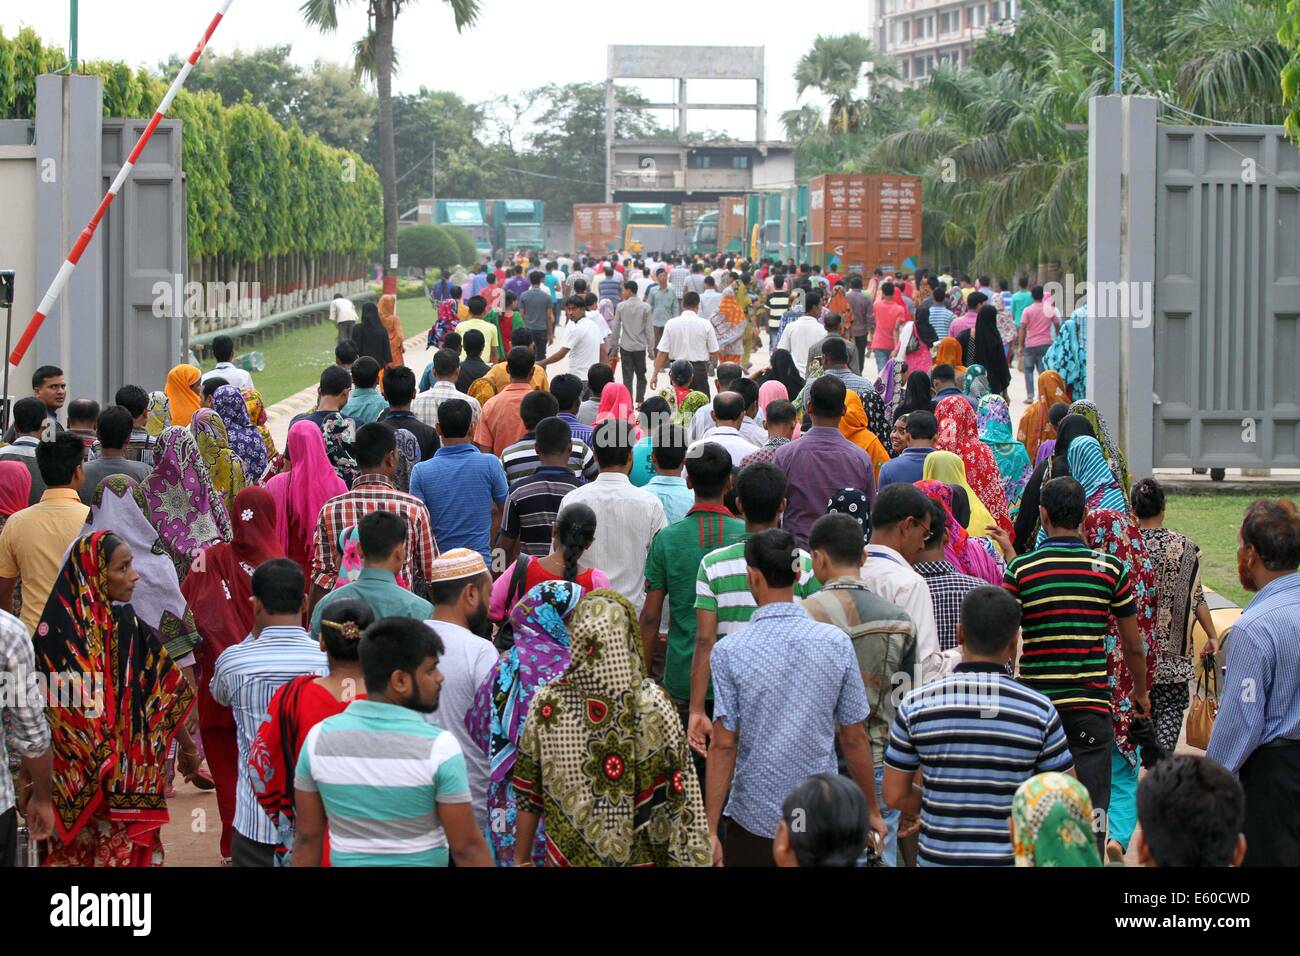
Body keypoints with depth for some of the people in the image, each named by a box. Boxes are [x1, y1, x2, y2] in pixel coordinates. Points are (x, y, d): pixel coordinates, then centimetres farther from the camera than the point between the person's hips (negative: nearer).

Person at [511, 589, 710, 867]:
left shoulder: (547, 705, -12)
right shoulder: (653, 703, -15)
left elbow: (528, 796, -6)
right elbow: (680, 793, -11)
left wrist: (521, 859, 5)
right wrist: (694, 855, -1)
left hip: (570, 856, 1)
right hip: (641, 858, -1)